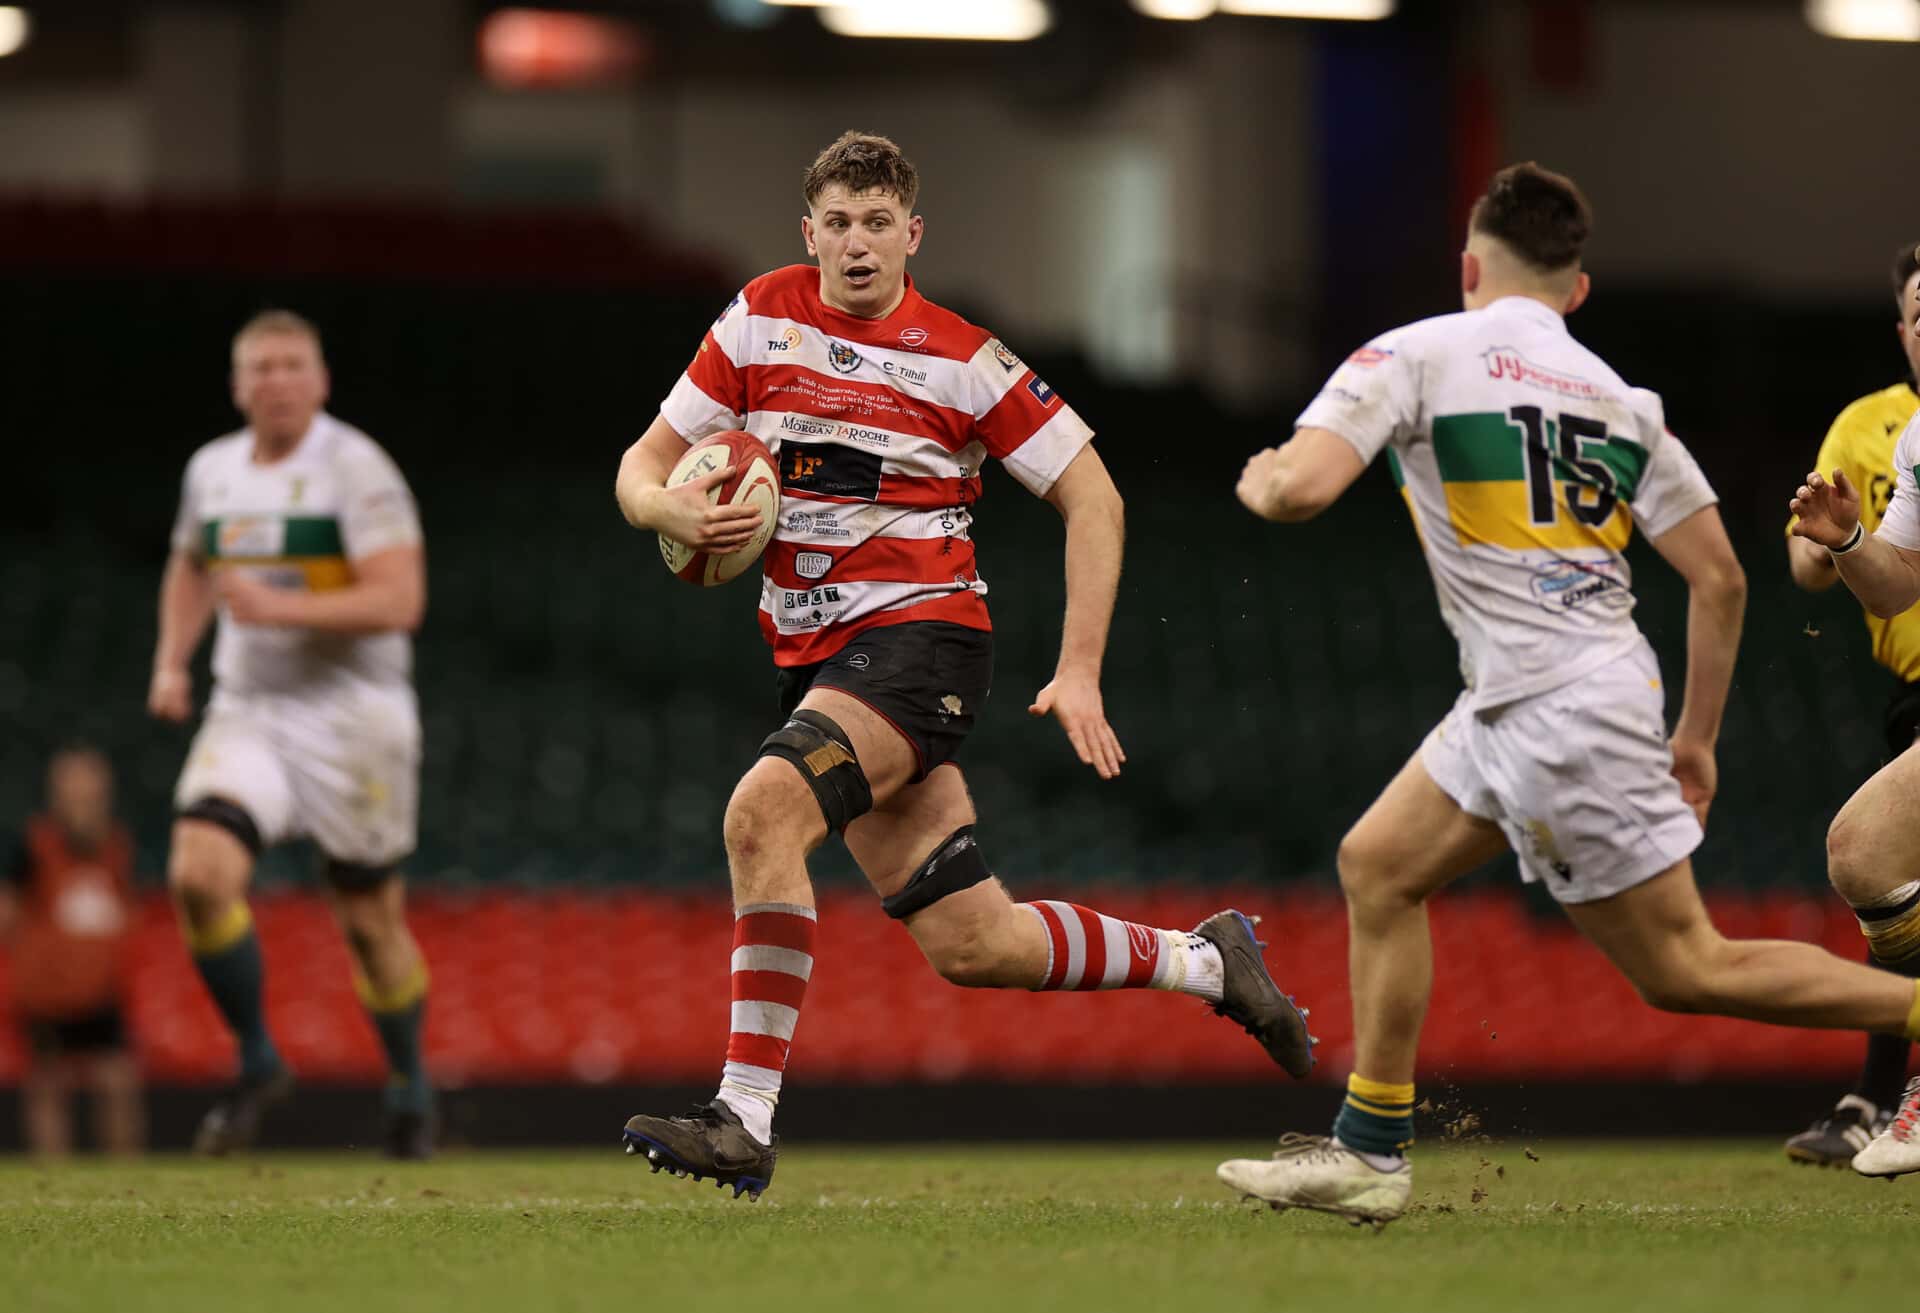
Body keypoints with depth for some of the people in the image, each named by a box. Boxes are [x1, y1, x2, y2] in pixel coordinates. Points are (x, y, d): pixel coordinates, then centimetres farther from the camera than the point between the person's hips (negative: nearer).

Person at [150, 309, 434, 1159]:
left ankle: (409, 1084, 29)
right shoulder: (211, 471, 7)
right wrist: (171, 663, 13)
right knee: (199, 874, -18)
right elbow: (190, 568, 27)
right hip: (246, 714, 4)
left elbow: (399, 601, -20)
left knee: (369, 919, 5)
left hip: (351, 717, -4)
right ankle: (256, 1063, -1)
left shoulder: (355, 469, -12)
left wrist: (281, 609, -26)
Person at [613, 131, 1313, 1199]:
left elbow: (1091, 497, 0)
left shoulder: (960, 358, -5)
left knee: (762, 812, -29)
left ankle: (746, 1119, -27)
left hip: (921, 636, -5)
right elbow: (643, 467, 10)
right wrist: (673, 510, -15)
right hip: (816, 657, 5)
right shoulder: (759, 320, 5)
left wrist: (1080, 672, -6)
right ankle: (1205, 962, 25)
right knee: (973, 946, 2)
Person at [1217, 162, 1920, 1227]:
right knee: (1376, 865, 16)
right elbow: (1721, 578, 9)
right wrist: (1695, 737, 19)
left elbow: (1300, 488, -18)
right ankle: (1368, 1153, 16)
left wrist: (1257, 480, 7)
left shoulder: (1417, 354, -5)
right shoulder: (1621, 399, 13)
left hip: (1557, 707, -8)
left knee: (1684, 967, -2)